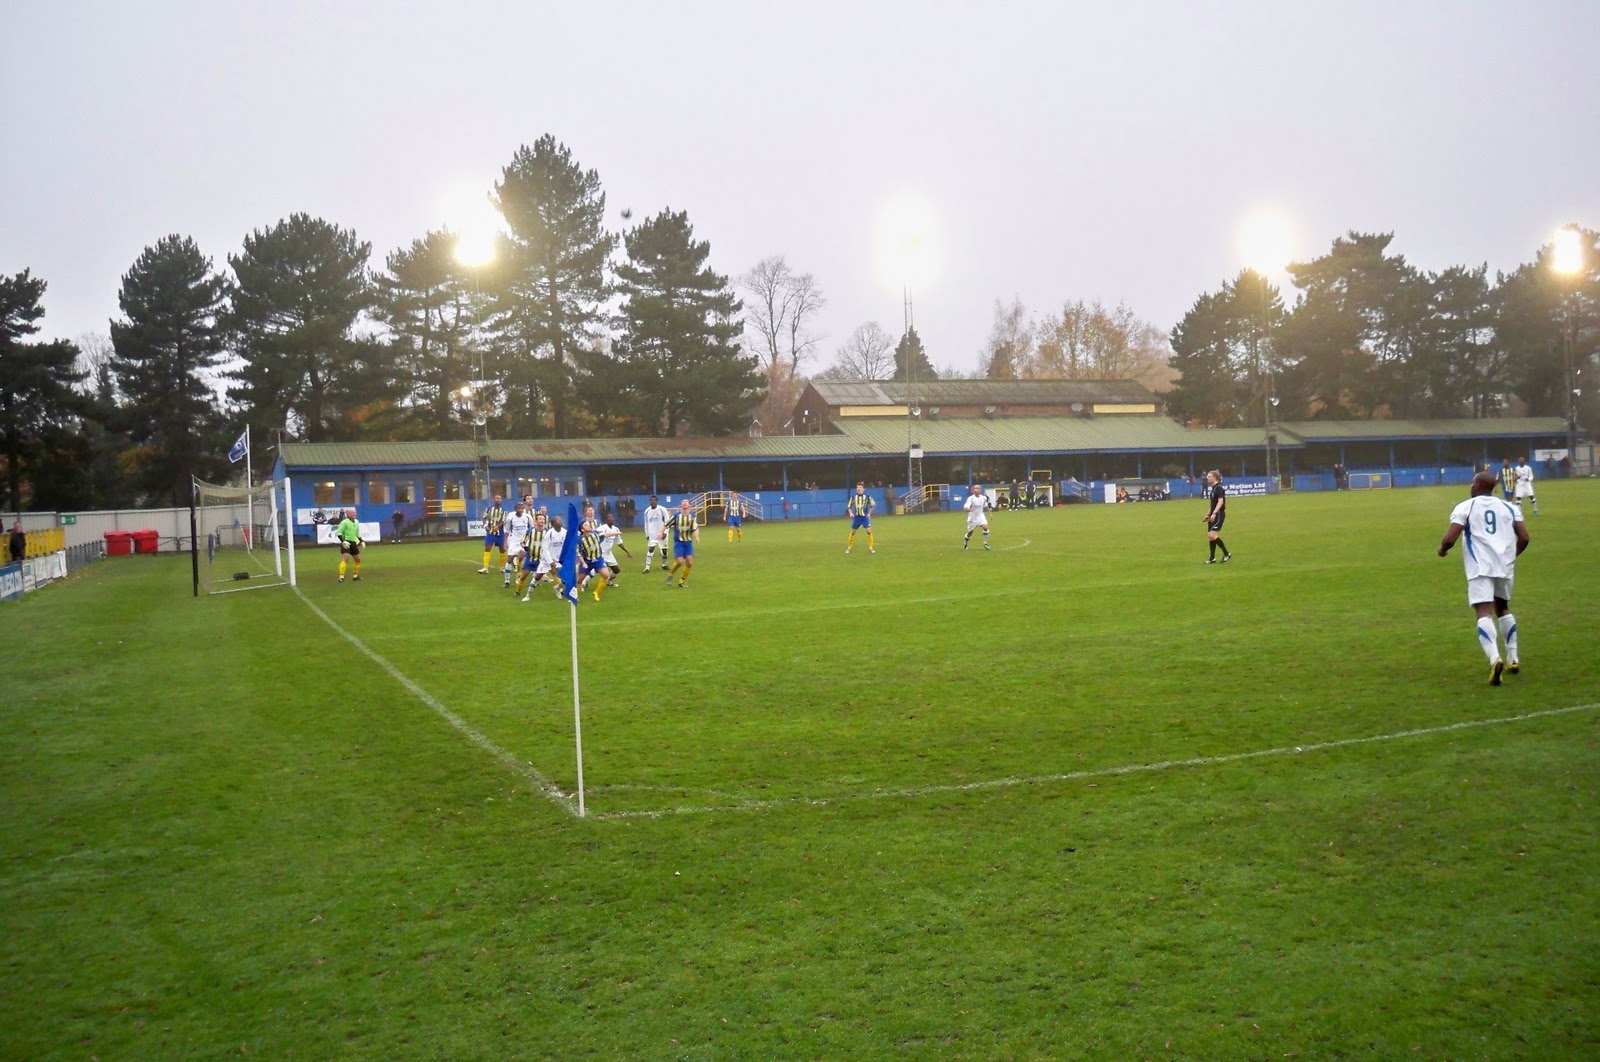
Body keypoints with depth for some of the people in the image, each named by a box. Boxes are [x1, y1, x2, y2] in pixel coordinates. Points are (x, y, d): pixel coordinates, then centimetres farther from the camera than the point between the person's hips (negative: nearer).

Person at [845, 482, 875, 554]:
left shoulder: (867, 496, -9)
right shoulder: (853, 497, -4)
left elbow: (873, 505, 5)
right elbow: (849, 506, 8)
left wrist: (869, 513, 0)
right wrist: (851, 513, -9)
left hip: (865, 517, -2)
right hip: (856, 517, 2)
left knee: (869, 531, -12)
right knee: (852, 532, 5)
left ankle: (871, 548, -2)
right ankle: (848, 548, 18)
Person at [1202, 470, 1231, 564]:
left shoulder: (1219, 488, -12)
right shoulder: (1213, 488, 16)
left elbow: (1220, 502, -21)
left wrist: (1214, 513, -27)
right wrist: (1208, 514, 23)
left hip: (1218, 514, -10)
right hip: (1213, 515, 10)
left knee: (1212, 535, -17)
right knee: (1210, 536, 7)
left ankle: (1226, 554, -5)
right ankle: (1212, 558, 12)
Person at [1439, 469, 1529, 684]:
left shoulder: (1465, 507, 3)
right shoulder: (1509, 507, 15)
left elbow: (1449, 539, -7)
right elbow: (1524, 538, 7)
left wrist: (1442, 549, 16)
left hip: (1480, 567, -5)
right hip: (1505, 566, 5)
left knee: (1483, 613, -13)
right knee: (1503, 608, 25)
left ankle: (1495, 658, -35)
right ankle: (1513, 659, 27)